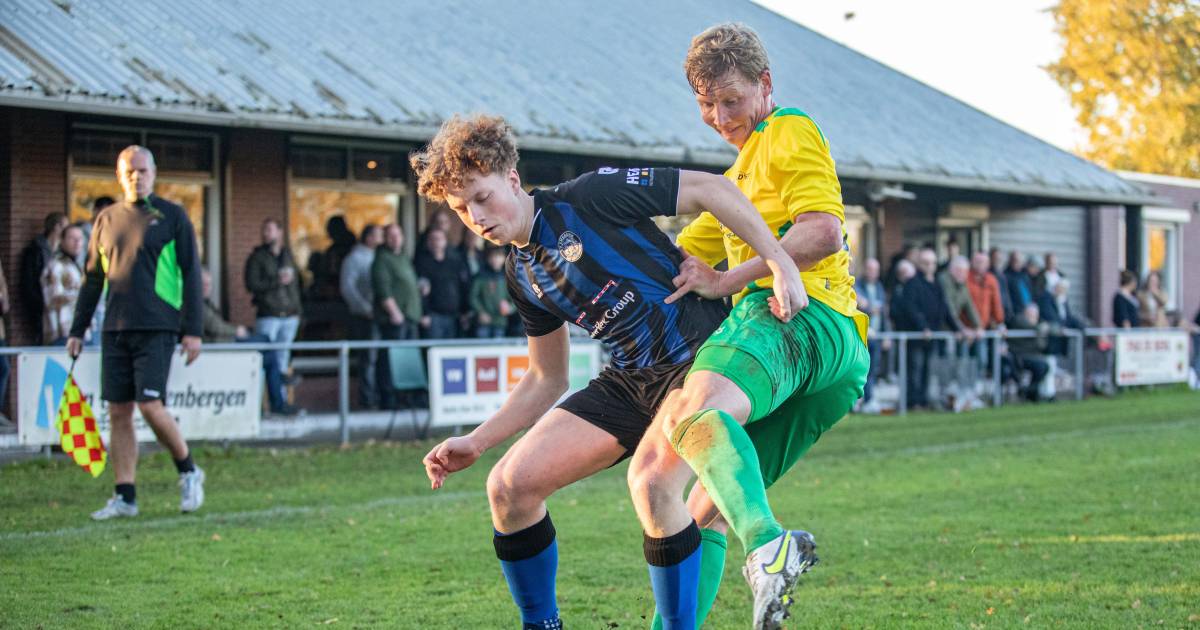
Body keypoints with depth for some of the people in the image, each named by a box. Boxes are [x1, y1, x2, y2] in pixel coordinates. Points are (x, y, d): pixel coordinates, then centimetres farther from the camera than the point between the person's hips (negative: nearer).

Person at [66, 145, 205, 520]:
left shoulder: (172, 217, 1)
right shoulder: (107, 220, 13)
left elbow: (191, 275, -1)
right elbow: (92, 278, 19)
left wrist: (193, 330, -7)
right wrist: (77, 330, 16)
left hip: (157, 327, -5)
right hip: (114, 330, 5)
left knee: (150, 404, -13)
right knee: (118, 412, 2)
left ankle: (188, 473, 8)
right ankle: (125, 497, 6)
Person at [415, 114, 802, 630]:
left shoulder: (589, 197, -11)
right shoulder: (521, 276, 12)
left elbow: (709, 188, -12)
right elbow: (546, 380, 21)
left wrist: (780, 262, -19)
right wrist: (476, 442, 12)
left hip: (700, 353, -8)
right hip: (631, 381, 8)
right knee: (510, 485, -1)